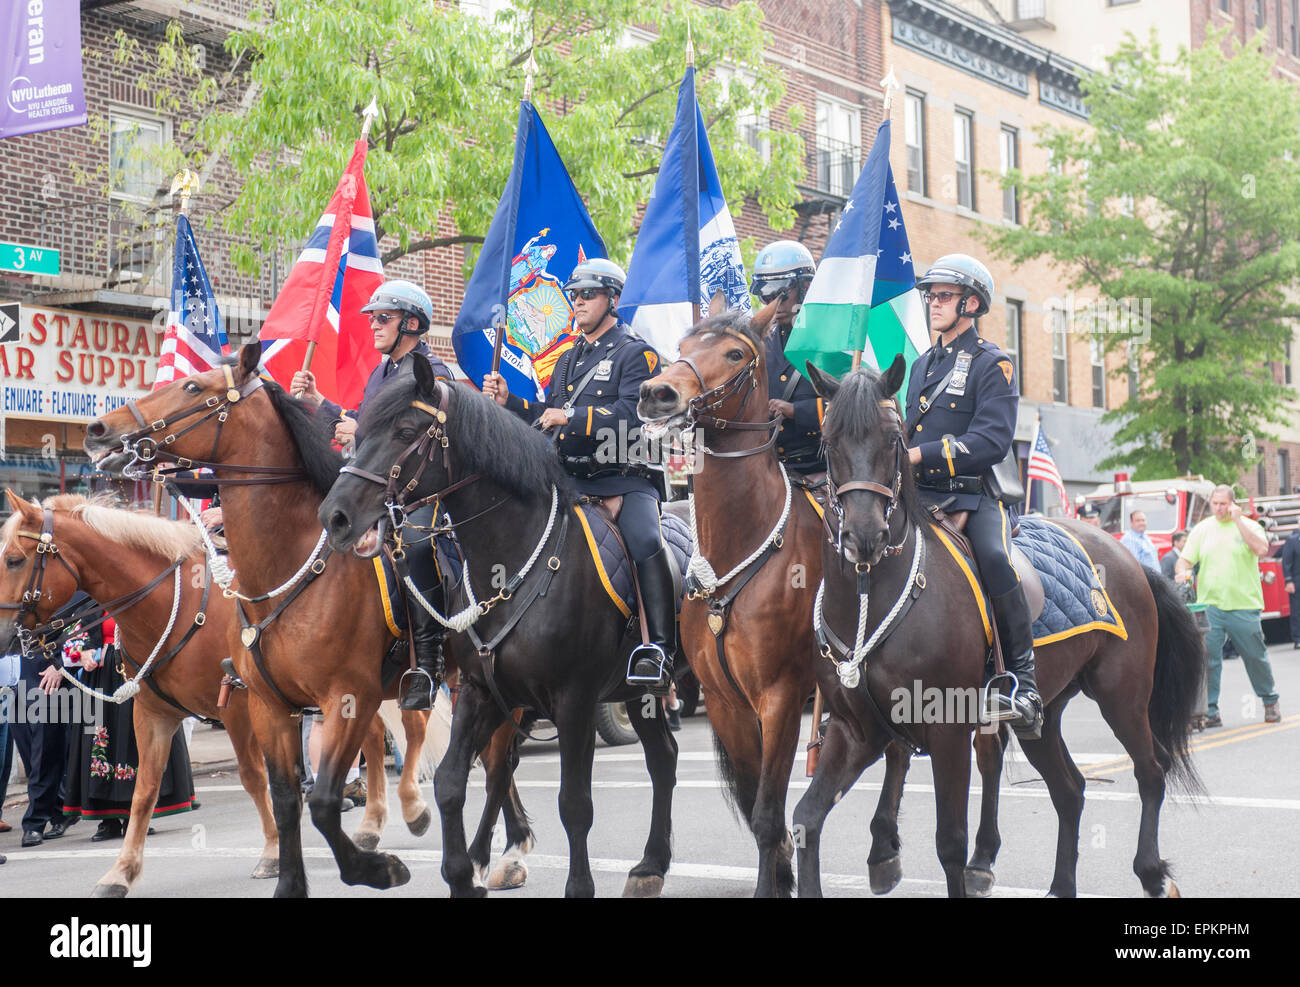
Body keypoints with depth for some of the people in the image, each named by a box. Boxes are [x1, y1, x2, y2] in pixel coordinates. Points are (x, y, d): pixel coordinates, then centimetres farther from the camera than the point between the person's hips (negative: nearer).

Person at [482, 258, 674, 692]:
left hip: (625, 478, -7)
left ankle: (658, 648, -33)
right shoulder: (568, 359, 24)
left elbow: (632, 413, -15)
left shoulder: (636, 353, 0)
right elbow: (548, 418, 27)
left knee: (646, 542, -31)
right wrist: (509, 401, 11)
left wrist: (572, 418, -21)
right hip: (569, 478, 7)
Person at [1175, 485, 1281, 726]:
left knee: (1256, 656, 7)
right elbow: (1186, 559, 9)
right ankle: (1210, 711, 0)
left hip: (1244, 605, -2)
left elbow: (1261, 550, -14)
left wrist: (1238, 521, -14)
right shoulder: (1202, 529, 11)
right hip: (1209, 605, 2)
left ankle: (1270, 701, 27)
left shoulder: (1248, 525, 4)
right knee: (1207, 658, -5)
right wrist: (1182, 571, -14)